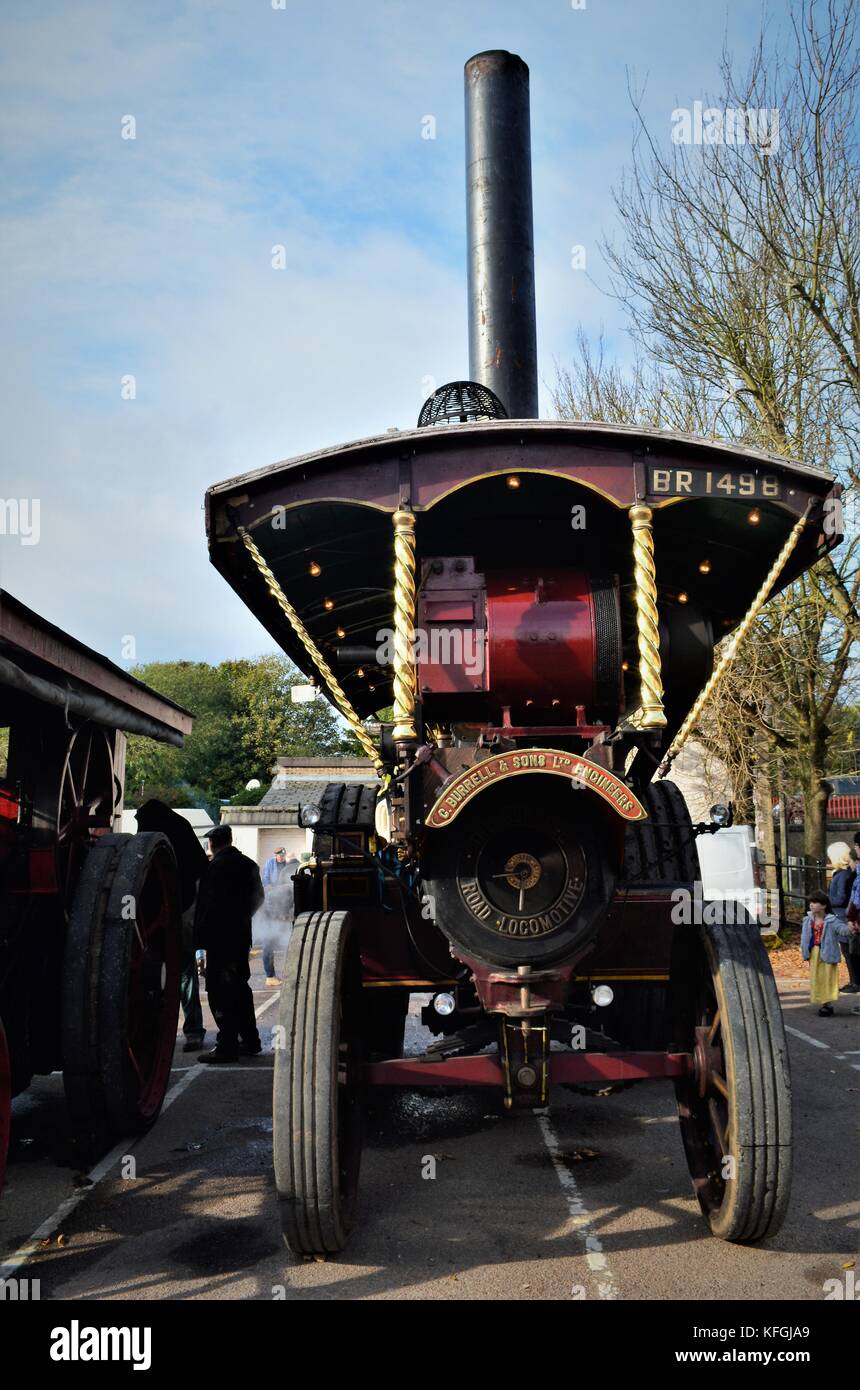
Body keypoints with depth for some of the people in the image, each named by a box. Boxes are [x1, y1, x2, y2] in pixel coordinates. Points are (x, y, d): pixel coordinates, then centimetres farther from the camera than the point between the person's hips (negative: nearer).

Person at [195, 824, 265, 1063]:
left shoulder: (215, 866, -13)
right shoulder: (248, 864, 8)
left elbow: (208, 905, -15)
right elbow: (258, 898, 15)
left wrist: (201, 937, -10)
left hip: (220, 938, -8)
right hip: (242, 935, 8)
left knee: (220, 990, -4)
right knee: (240, 986, 17)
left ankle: (227, 1045, -6)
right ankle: (250, 1041, 24)